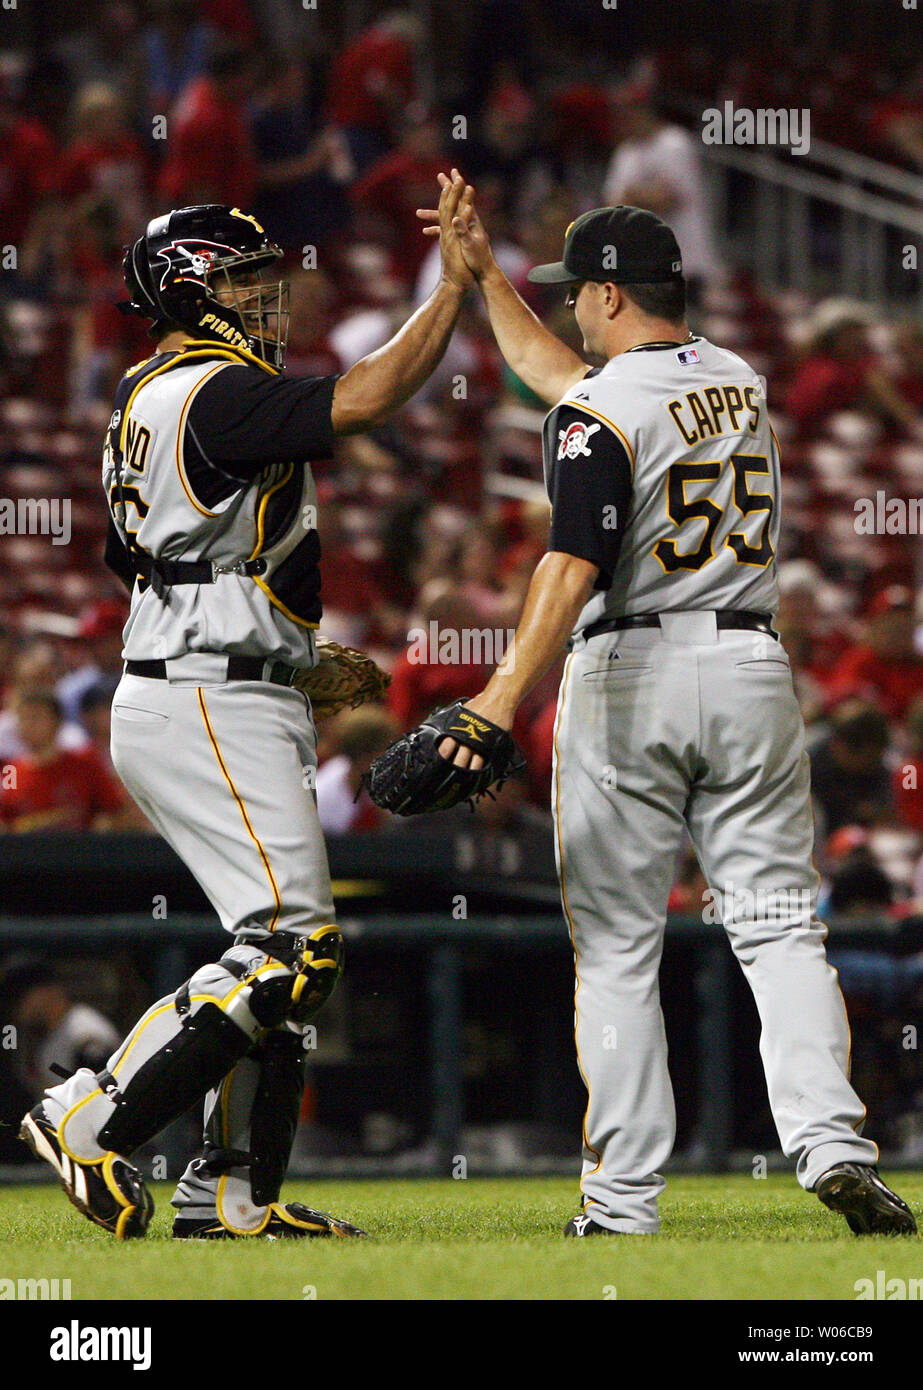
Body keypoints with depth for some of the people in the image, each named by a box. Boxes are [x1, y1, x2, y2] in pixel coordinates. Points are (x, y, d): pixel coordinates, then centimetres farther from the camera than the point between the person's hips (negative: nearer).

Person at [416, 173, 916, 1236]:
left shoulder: (601, 413, -9)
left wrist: (503, 696, -28)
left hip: (629, 677, -5)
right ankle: (829, 1140, -16)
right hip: (750, 669, 5)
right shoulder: (741, 382, 14)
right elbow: (552, 369, 27)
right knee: (778, 920, 3)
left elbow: (574, 566, -22)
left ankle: (624, 1195, 0)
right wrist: (481, 270, 32)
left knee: (615, 948, 2)